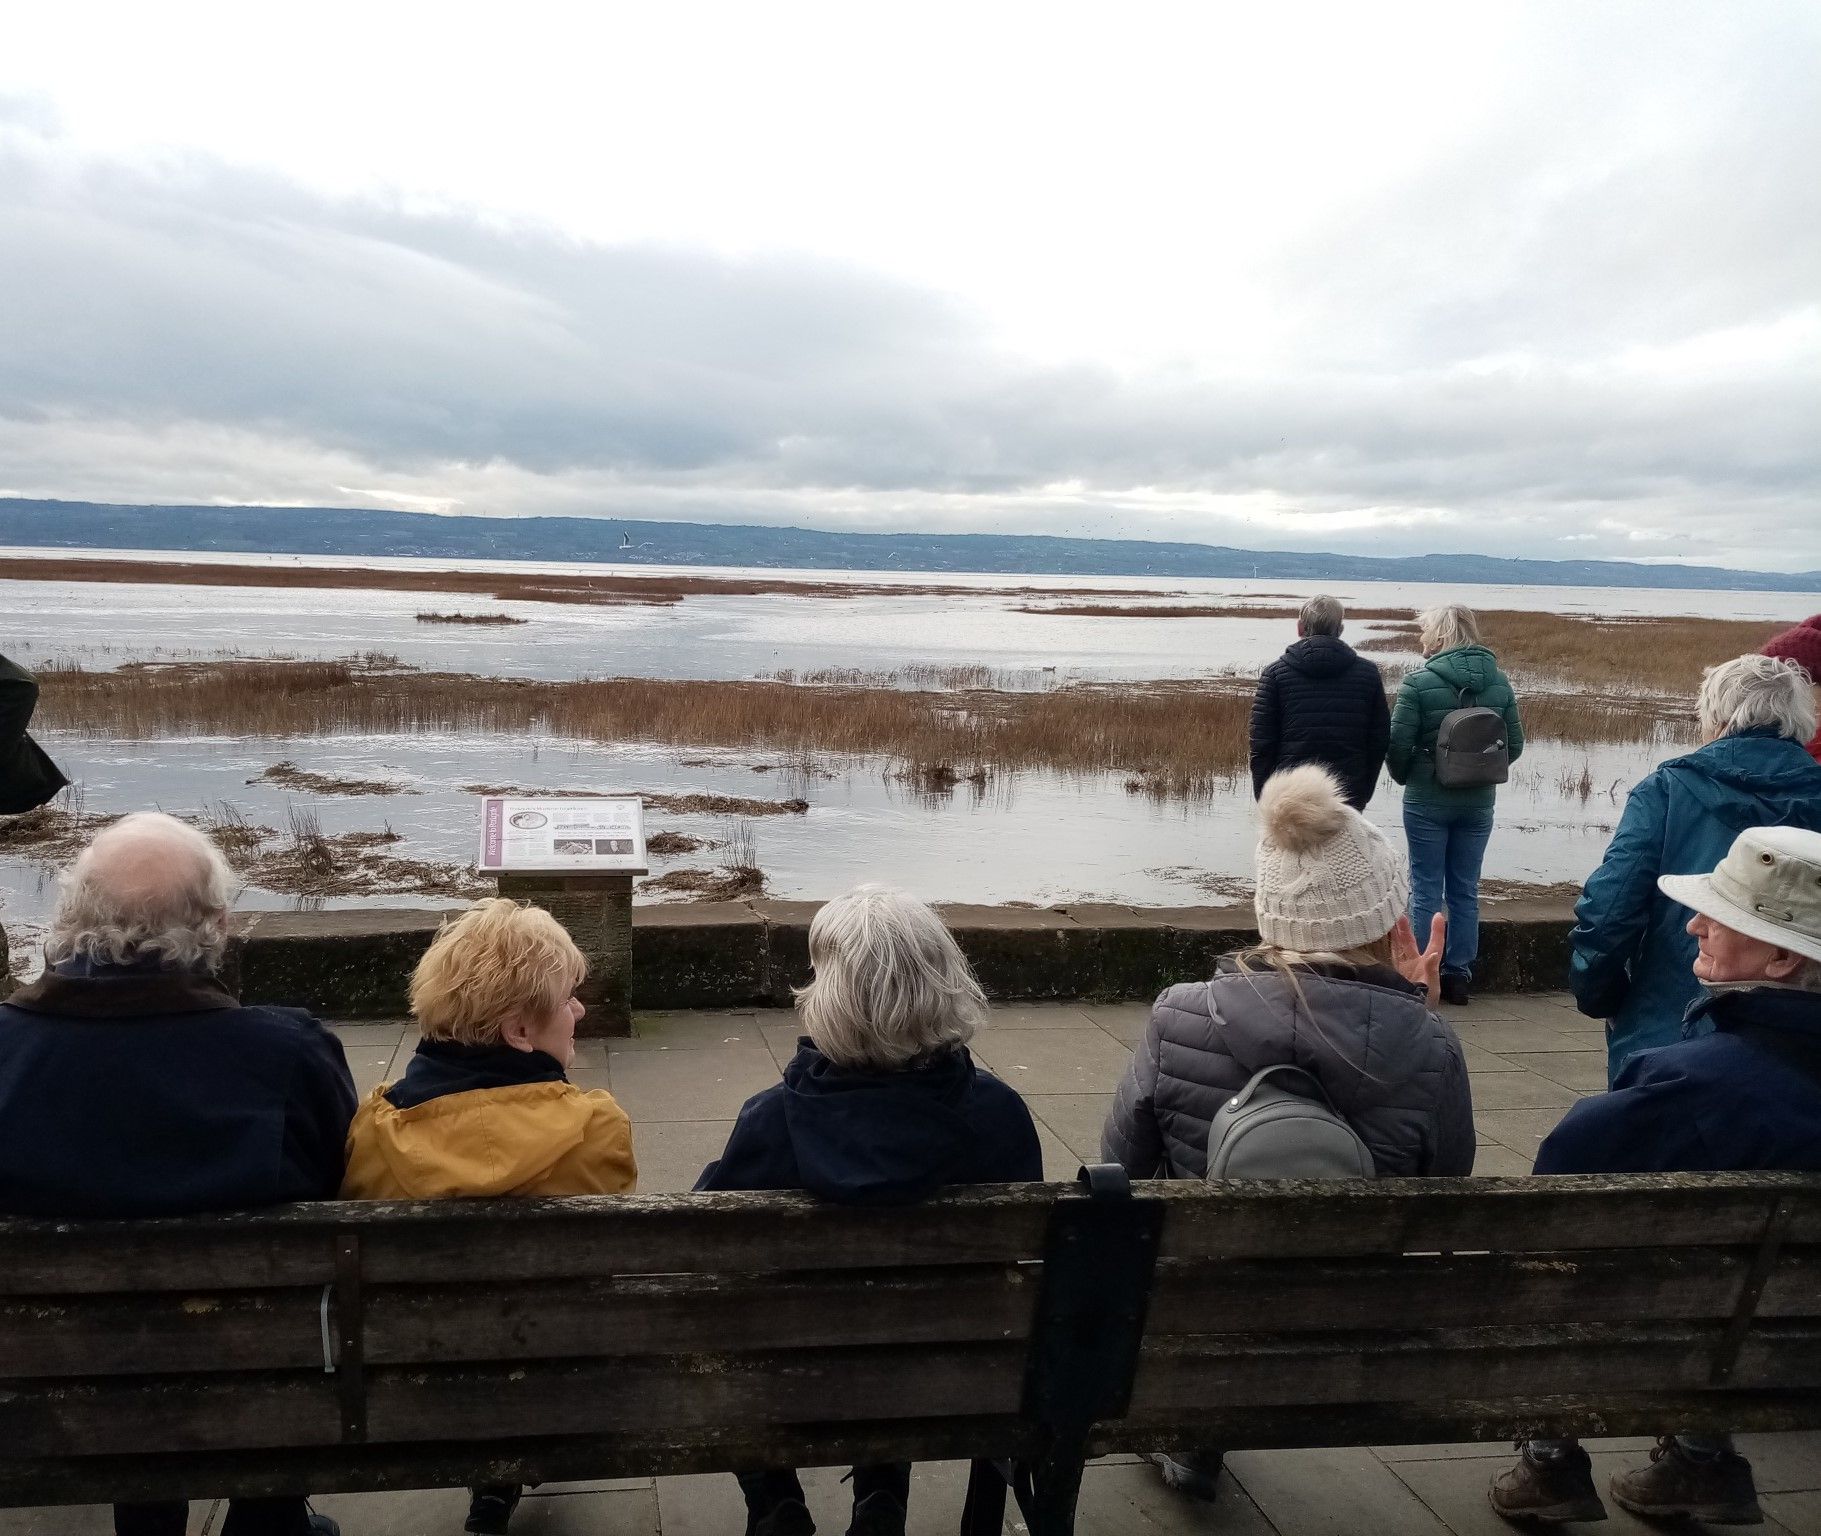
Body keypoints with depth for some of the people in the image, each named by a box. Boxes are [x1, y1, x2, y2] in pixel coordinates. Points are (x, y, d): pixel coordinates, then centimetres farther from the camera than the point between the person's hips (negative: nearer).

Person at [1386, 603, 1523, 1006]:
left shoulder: (1419, 682, -13)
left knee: (1426, 890, 4)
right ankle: (1459, 974, 17)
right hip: (1479, 802, 4)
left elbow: (1399, 743, -13)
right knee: (1465, 890, 13)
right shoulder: (1499, 682, 1)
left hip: (1427, 801, -4)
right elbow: (1515, 744, 4)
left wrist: (1405, 777, 5)